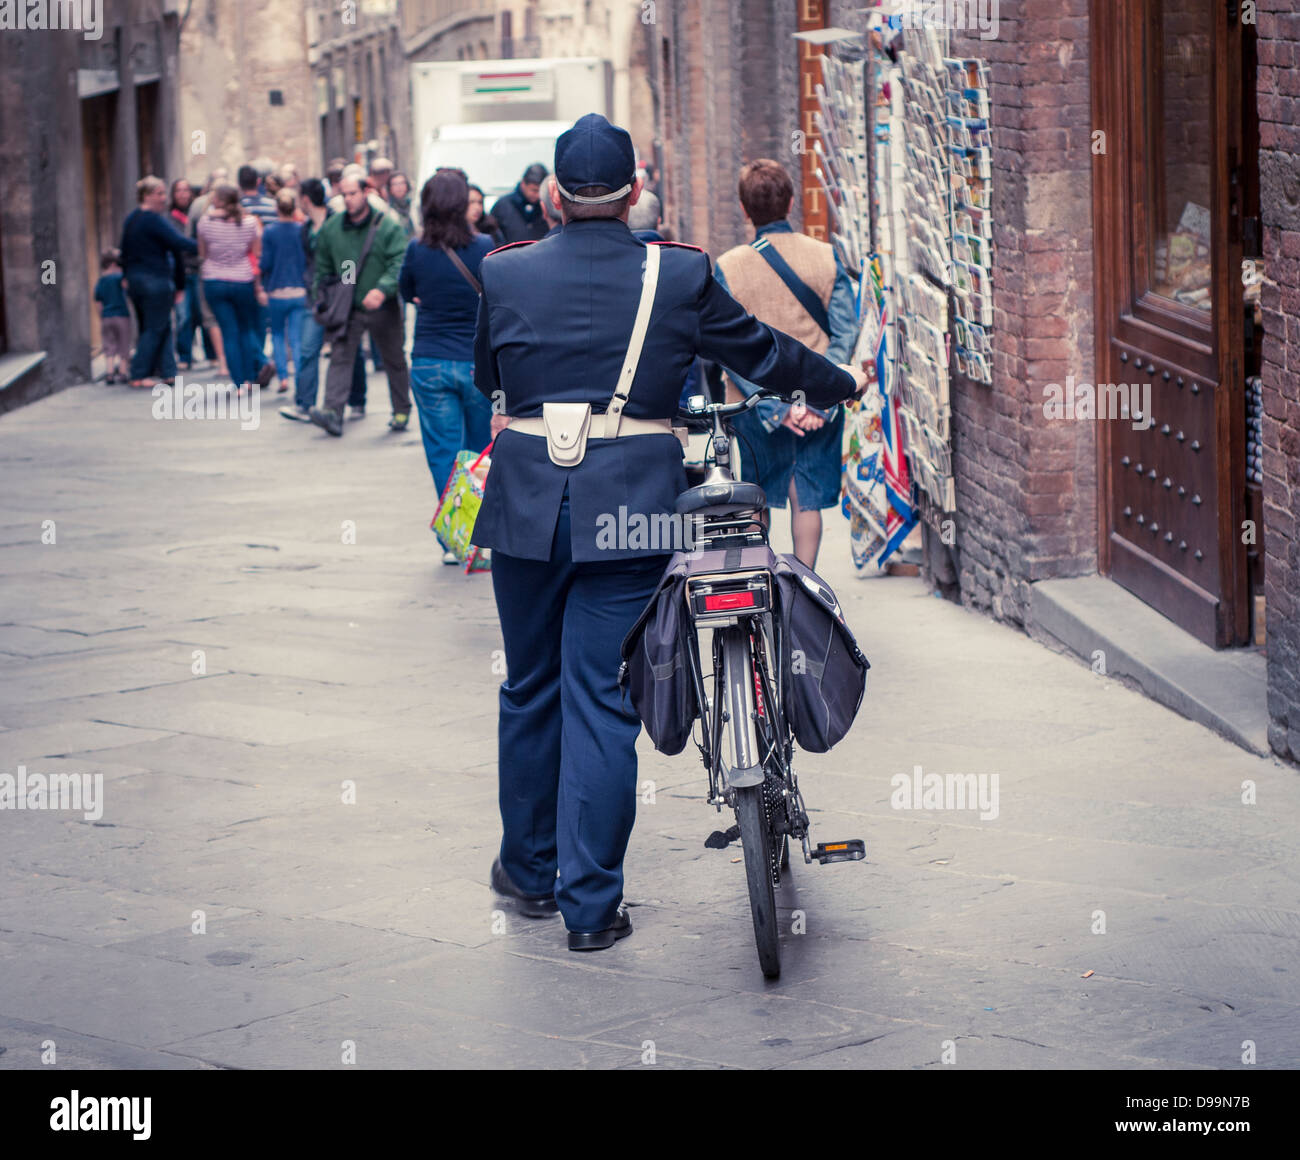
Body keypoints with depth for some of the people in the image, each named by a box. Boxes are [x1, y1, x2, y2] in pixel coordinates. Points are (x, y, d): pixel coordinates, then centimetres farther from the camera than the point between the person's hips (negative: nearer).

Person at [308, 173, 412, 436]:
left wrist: (382, 289, -31)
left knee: (394, 360, 12)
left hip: (383, 309, -2)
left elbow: (399, 264, -17)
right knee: (340, 356, -13)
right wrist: (320, 295, 9)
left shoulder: (387, 225, -9)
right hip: (346, 309, 2)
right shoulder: (331, 228, 3)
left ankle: (401, 411, 26)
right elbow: (322, 266, 16)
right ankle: (333, 412, -23)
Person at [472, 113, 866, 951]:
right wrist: (840, 385, 30)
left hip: (527, 500, 2)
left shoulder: (505, 274, 0)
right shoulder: (681, 276, -3)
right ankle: (590, 904, 3)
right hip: (629, 504, -1)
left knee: (531, 690, 17)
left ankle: (530, 869, 30)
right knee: (602, 700, 2)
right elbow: (761, 351, 12)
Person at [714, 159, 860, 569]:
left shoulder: (727, 267, -7)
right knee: (807, 499, 10)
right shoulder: (825, 256, -4)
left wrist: (774, 407, -13)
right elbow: (844, 332, -9)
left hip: (756, 407, -1)